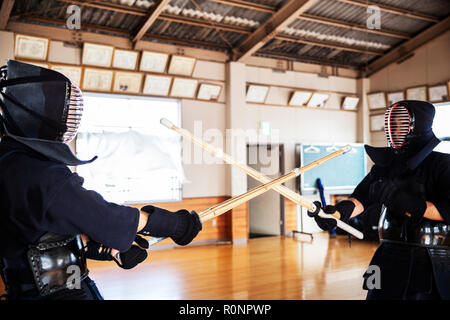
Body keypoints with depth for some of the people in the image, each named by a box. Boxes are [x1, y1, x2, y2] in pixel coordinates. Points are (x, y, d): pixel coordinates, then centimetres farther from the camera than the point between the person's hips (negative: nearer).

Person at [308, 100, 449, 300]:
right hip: (390, 258, 4)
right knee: (377, 295, 7)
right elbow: (361, 197, -3)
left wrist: (404, 202, -27)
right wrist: (338, 211, -23)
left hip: (431, 264, -4)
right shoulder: (384, 164, 9)